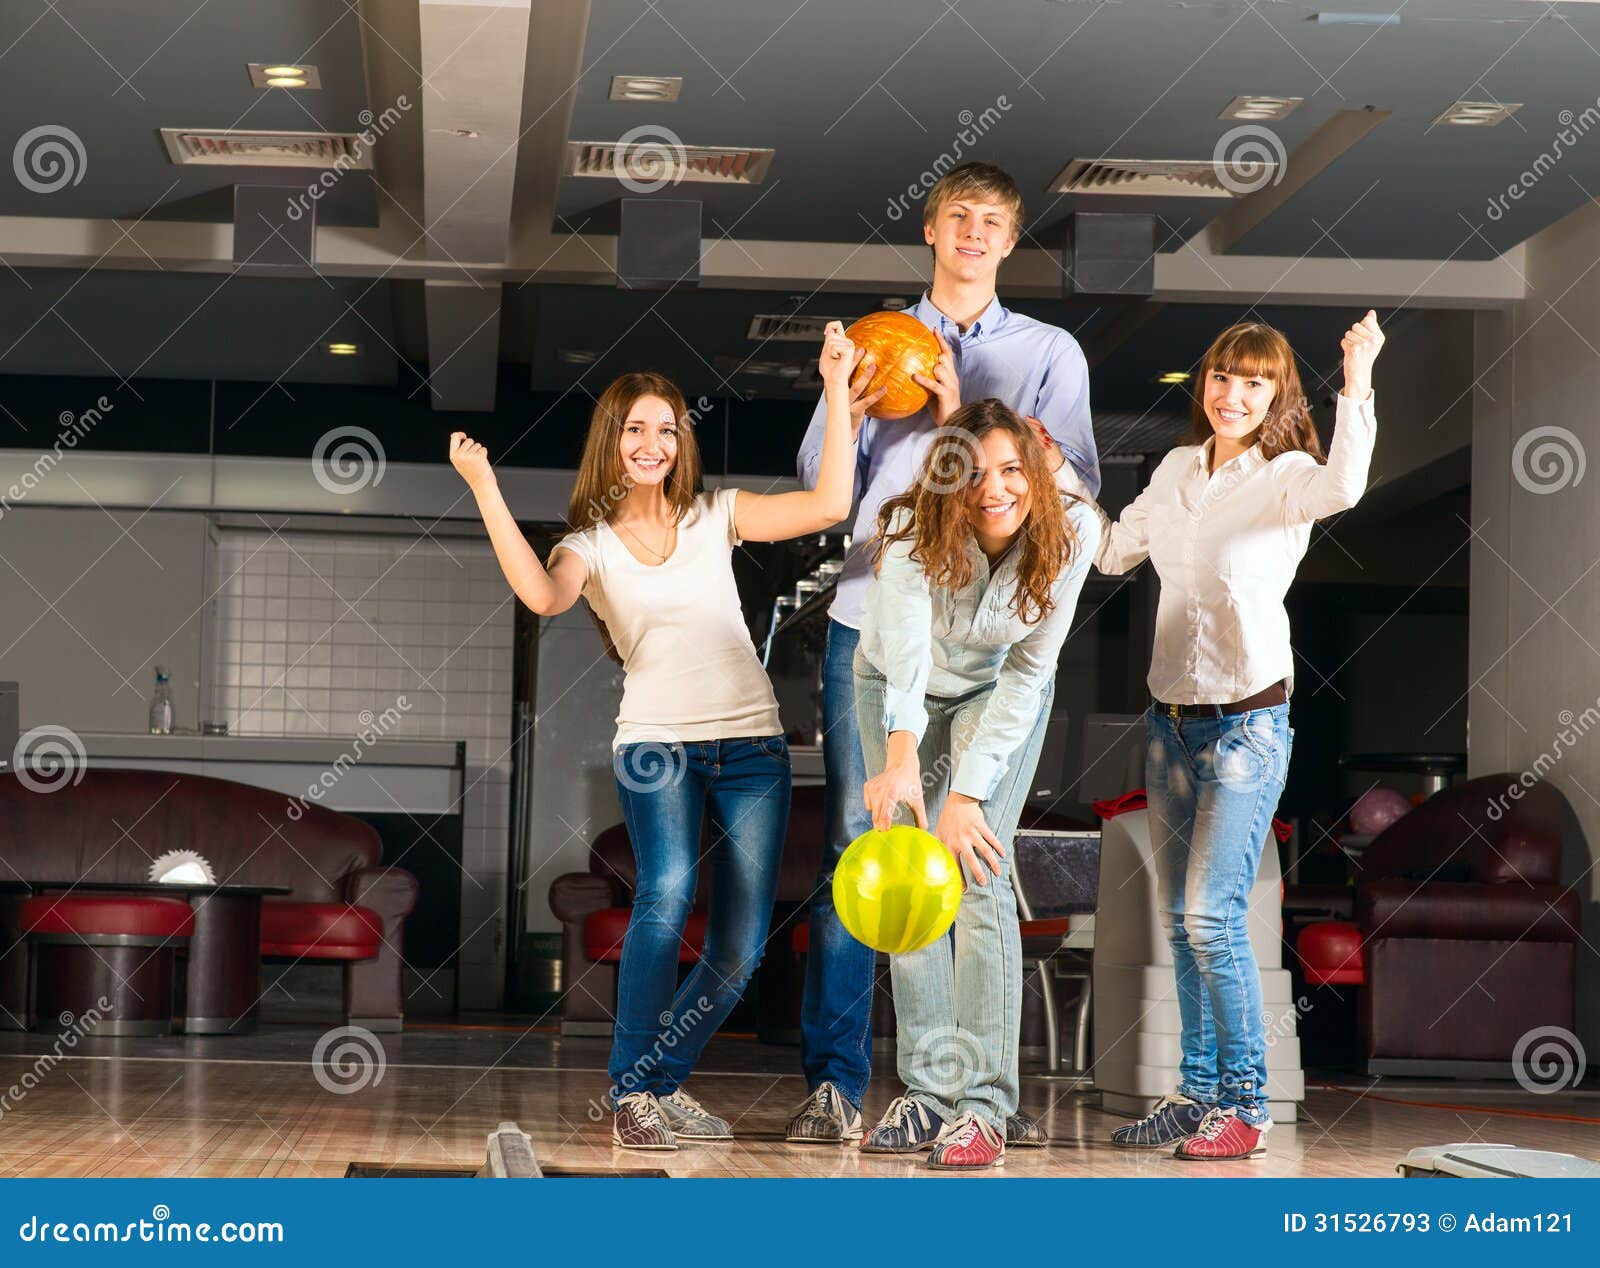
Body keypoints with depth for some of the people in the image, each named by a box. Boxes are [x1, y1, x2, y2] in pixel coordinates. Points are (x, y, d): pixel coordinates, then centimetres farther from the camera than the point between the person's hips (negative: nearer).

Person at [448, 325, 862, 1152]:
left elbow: (828, 505, 0)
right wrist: (484, 490, -18)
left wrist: (836, 388, -1)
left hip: (751, 744, 3)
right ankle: (631, 1093, -18)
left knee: (739, 950, 1)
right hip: (658, 740, -3)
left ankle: (662, 1083, 22)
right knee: (667, 891, -29)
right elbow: (543, 596, -16)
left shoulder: (715, 516, 11)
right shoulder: (590, 545, 8)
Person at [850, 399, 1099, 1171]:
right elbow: (905, 640, -52)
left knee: (978, 872, -16)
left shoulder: (1070, 532, -28)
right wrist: (901, 753, -69)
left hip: (998, 693, -1)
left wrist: (969, 790, -32)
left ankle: (983, 1103, -17)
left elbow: (1028, 672, -24)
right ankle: (929, 1091, 6)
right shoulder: (912, 530, -33)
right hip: (897, 689, 1)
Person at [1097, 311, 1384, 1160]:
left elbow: (1343, 487, -34)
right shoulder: (1177, 468, 9)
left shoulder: (1287, 476, -10)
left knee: (1212, 915, -11)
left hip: (1247, 723, -7)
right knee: (1181, 918, 10)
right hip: (1171, 717, 7)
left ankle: (1245, 1105, -2)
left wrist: (1358, 380, -41)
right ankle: (1198, 1091, 20)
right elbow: (1113, 550, 21)